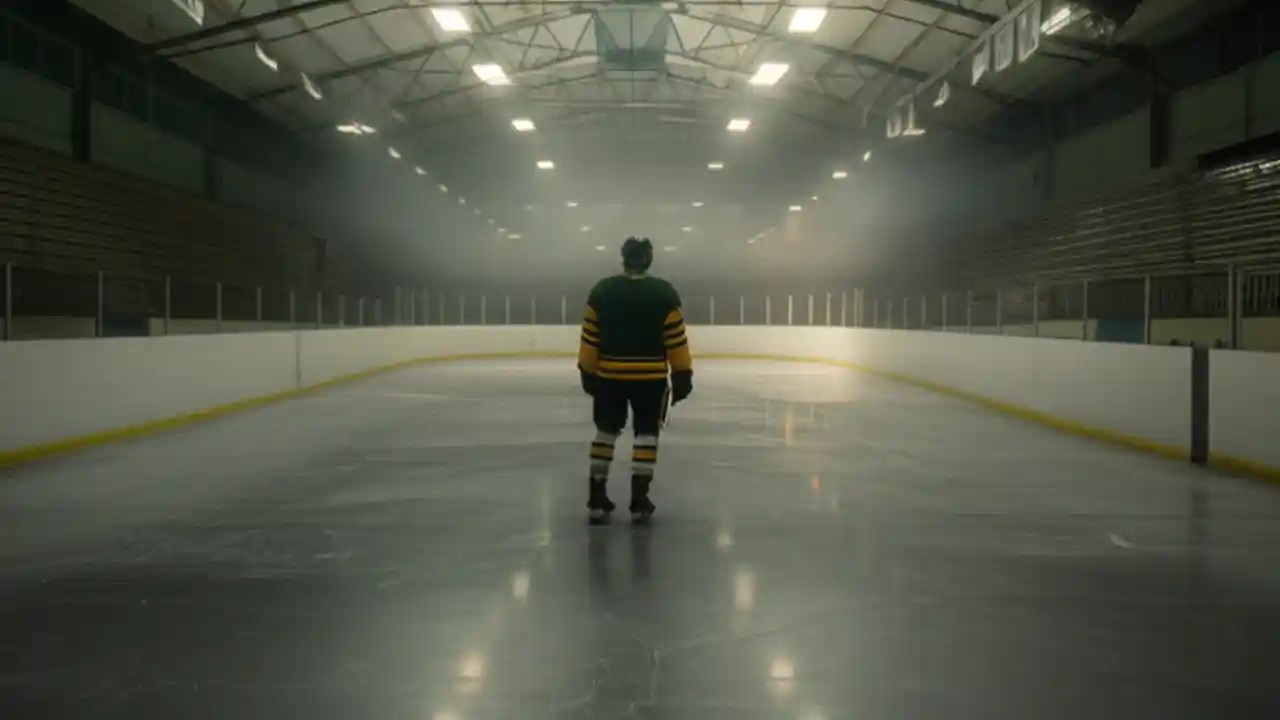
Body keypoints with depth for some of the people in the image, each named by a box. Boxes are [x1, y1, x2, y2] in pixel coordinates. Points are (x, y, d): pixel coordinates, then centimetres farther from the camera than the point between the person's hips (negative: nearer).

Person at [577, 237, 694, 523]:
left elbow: (590, 337, -1)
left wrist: (588, 372, 8)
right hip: (651, 377, -1)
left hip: (609, 375, 2)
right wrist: (682, 375, 2)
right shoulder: (665, 294, -6)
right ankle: (638, 499, 3)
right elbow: (676, 338, -6)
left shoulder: (602, 291, -2)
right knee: (646, 433, 7)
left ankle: (597, 497, 11)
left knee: (606, 431, 12)